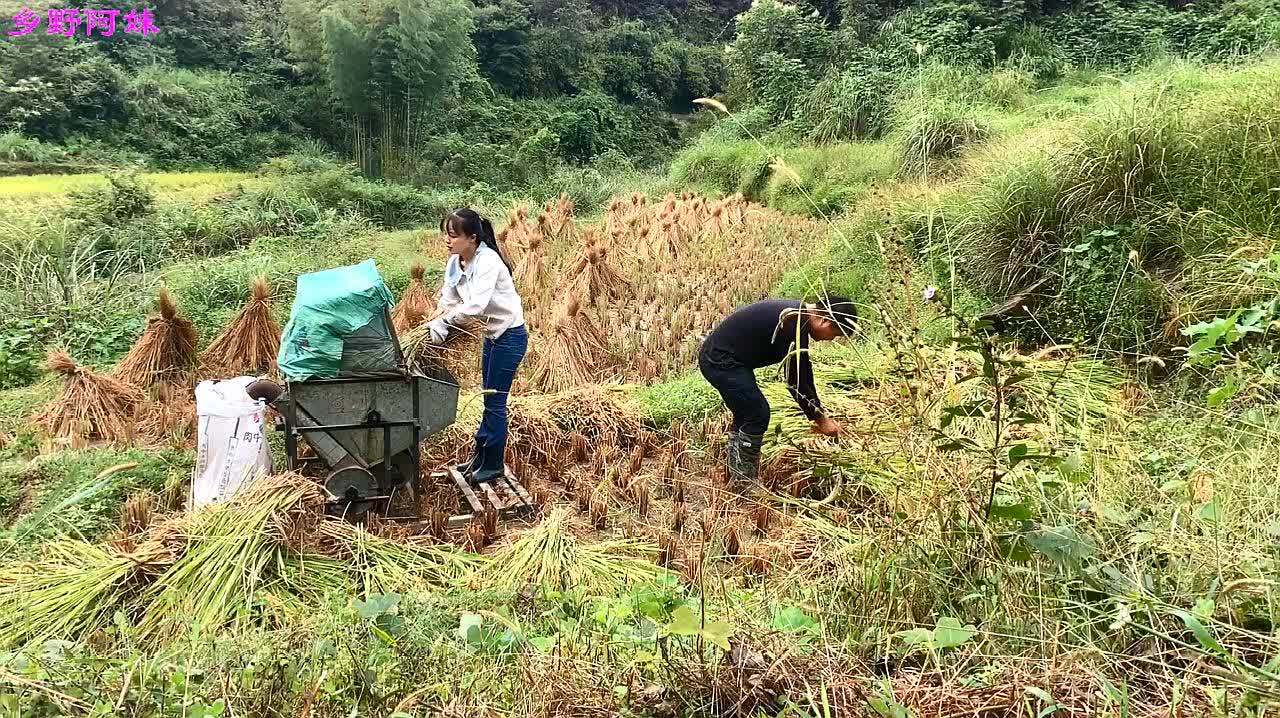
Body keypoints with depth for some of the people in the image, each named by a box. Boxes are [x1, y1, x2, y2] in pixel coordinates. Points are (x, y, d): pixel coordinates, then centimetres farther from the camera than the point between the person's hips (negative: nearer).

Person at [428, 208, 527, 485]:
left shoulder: (487, 261, -26)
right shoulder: (455, 263, 0)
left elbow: (476, 305, -36)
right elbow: (448, 301, 3)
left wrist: (443, 323, -29)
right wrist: (432, 325, -11)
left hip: (510, 335, -9)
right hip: (493, 335, 9)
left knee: (495, 402, 0)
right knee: (490, 400, 19)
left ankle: (494, 465, 15)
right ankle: (481, 458, 32)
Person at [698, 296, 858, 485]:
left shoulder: (798, 315, 7)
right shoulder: (794, 324, -24)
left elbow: (804, 372, 15)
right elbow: (795, 381, -20)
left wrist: (819, 414, 17)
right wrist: (820, 419, -9)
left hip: (717, 356, 11)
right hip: (721, 361, -11)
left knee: (745, 415, 20)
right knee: (757, 415, -6)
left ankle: (735, 475, 30)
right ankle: (744, 482, 3)